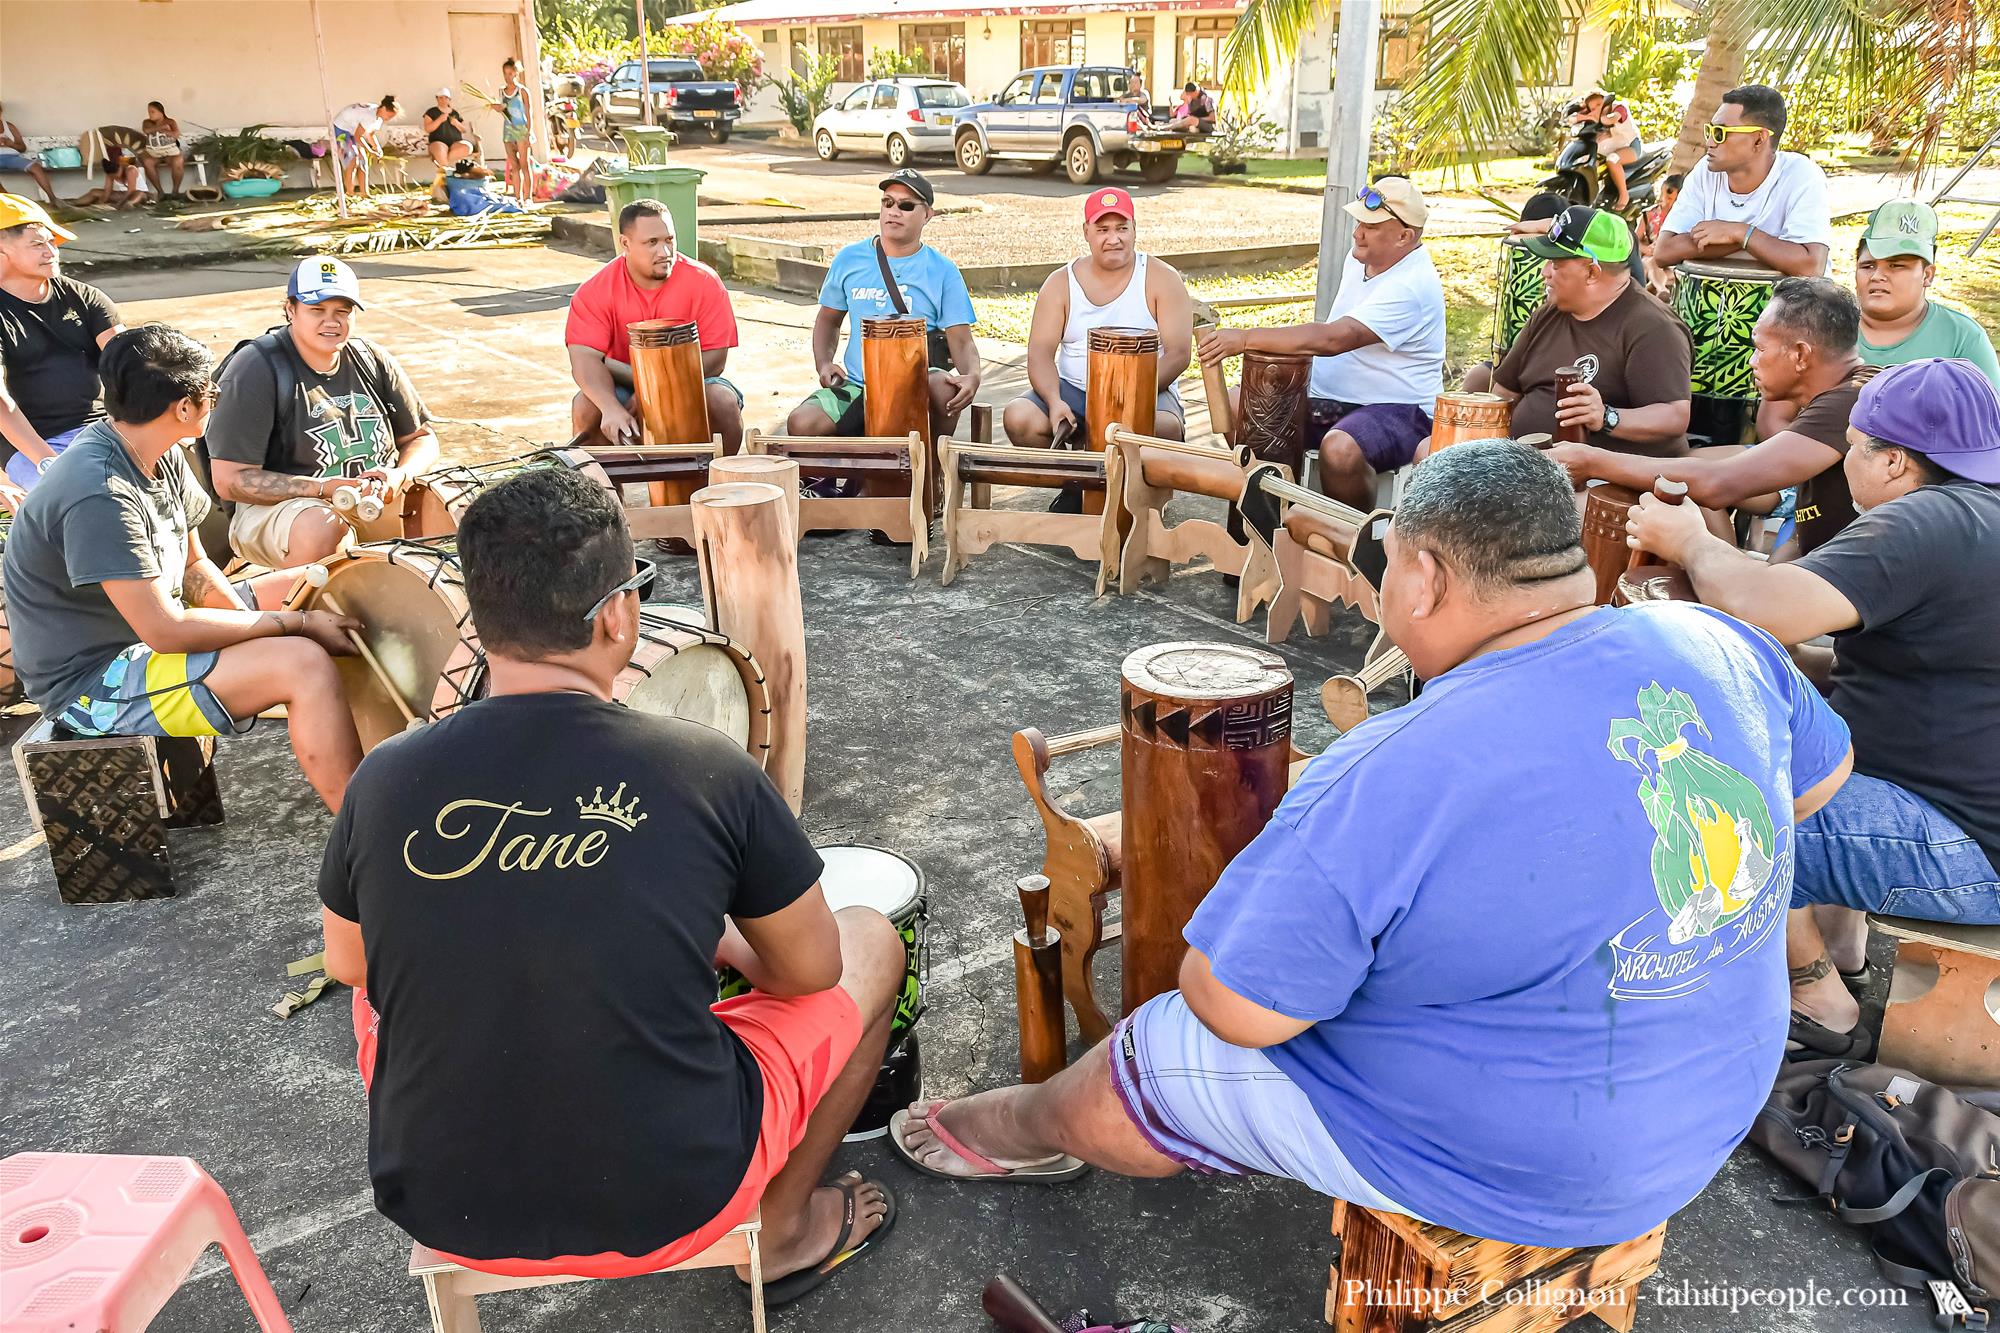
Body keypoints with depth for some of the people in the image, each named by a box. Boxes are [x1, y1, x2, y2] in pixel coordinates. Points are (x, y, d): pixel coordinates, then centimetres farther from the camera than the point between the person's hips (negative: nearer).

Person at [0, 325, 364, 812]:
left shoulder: (161, 455, 1)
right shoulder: (99, 497, -29)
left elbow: (194, 567, 7)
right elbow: (165, 630, -30)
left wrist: (254, 628, -10)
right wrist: (295, 623, -23)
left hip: (153, 623, 10)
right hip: (93, 683, -10)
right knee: (304, 664, -27)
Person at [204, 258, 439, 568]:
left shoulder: (373, 360, 9)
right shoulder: (256, 370, -8)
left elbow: (421, 437, 16)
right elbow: (230, 480, -12)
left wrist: (400, 476, -9)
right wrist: (325, 488, -22)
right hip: (278, 505, -5)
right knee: (324, 529, -40)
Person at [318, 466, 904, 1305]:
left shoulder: (385, 781, -13)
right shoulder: (708, 770, -18)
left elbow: (348, 963, 8)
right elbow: (810, 971, -3)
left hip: (442, 1209, 3)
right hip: (669, 1209, -2)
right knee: (871, 944, 17)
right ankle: (787, 1232, 29)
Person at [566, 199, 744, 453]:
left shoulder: (704, 281, -12)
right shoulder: (595, 290, -11)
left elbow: (714, 359, -15)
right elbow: (585, 358, -20)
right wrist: (611, 408, -41)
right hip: (622, 388, 1)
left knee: (723, 401, -30)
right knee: (585, 407, -27)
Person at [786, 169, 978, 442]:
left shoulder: (942, 271, 4)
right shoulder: (850, 259, 11)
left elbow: (961, 340, -1)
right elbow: (828, 319, 23)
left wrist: (972, 376, -23)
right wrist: (823, 363, 3)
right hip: (855, 386, 1)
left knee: (945, 389, -36)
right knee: (800, 424, -26)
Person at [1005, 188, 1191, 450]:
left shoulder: (1162, 279, 2)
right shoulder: (1061, 283, 7)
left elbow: (1179, 354, -5)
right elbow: (1040, 353, 0)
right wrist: (1054, 400, -21)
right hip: (1073, 390, 3)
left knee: (1163, 427, -36)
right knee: (1018, 418, -24)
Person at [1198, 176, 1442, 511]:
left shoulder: (1412, 286, -22)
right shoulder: (1361, 257, 8)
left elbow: (1331, 339, -31)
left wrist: (1246, 338, -30)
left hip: (1395, 409, -9)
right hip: (1327, 397, 9)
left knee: (1339, 450, -40)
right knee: (1233, 403, -6)